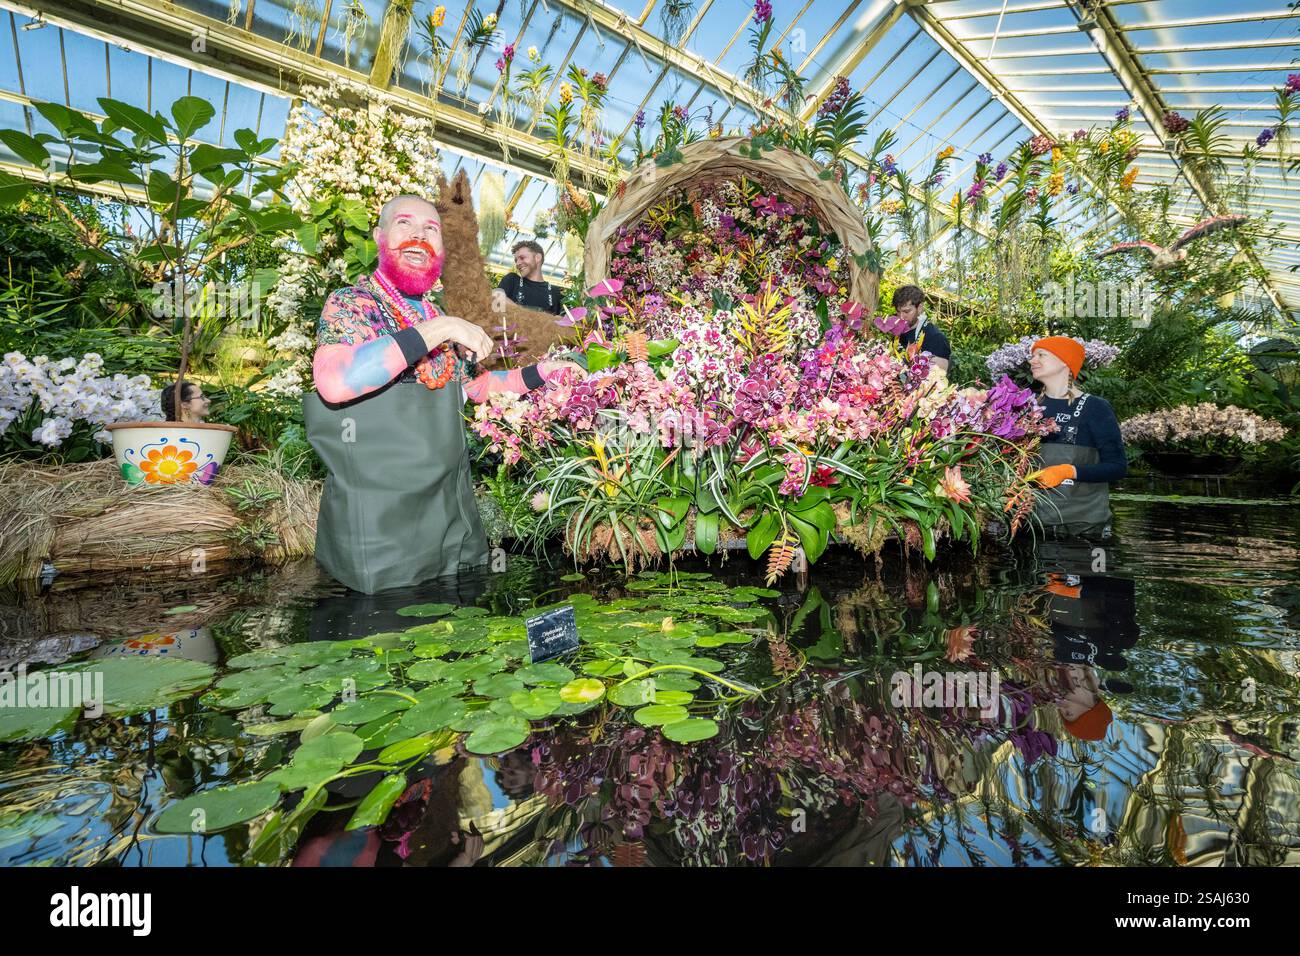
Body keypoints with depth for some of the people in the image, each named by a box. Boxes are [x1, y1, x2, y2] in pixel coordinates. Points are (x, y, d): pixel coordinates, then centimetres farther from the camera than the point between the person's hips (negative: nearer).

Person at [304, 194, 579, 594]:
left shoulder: (439, 320, 12)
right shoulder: (350, 305, -8)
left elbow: (473, 384, 23)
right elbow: (333, 382, -28)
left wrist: (542, 371, 13)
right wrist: (436, 330, -27)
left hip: (451, 512, 6)